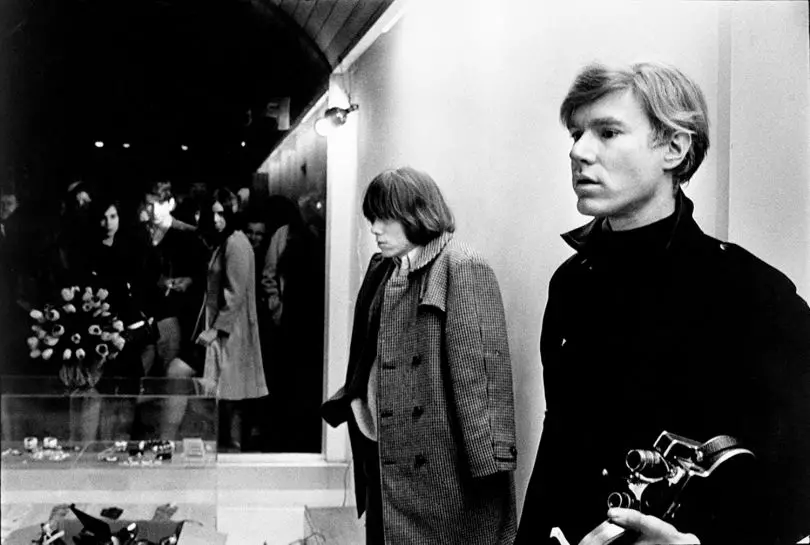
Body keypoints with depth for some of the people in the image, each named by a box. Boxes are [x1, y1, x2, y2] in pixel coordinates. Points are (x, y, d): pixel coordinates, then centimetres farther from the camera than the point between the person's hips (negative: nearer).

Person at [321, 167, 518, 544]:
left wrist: (488, 458, -20)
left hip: (439, 464, -7)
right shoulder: (381, 272, 13)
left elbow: (482, 368, -17)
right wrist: (354, 401, 4)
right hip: (388, 460, 7)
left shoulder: (463, 270, -12)